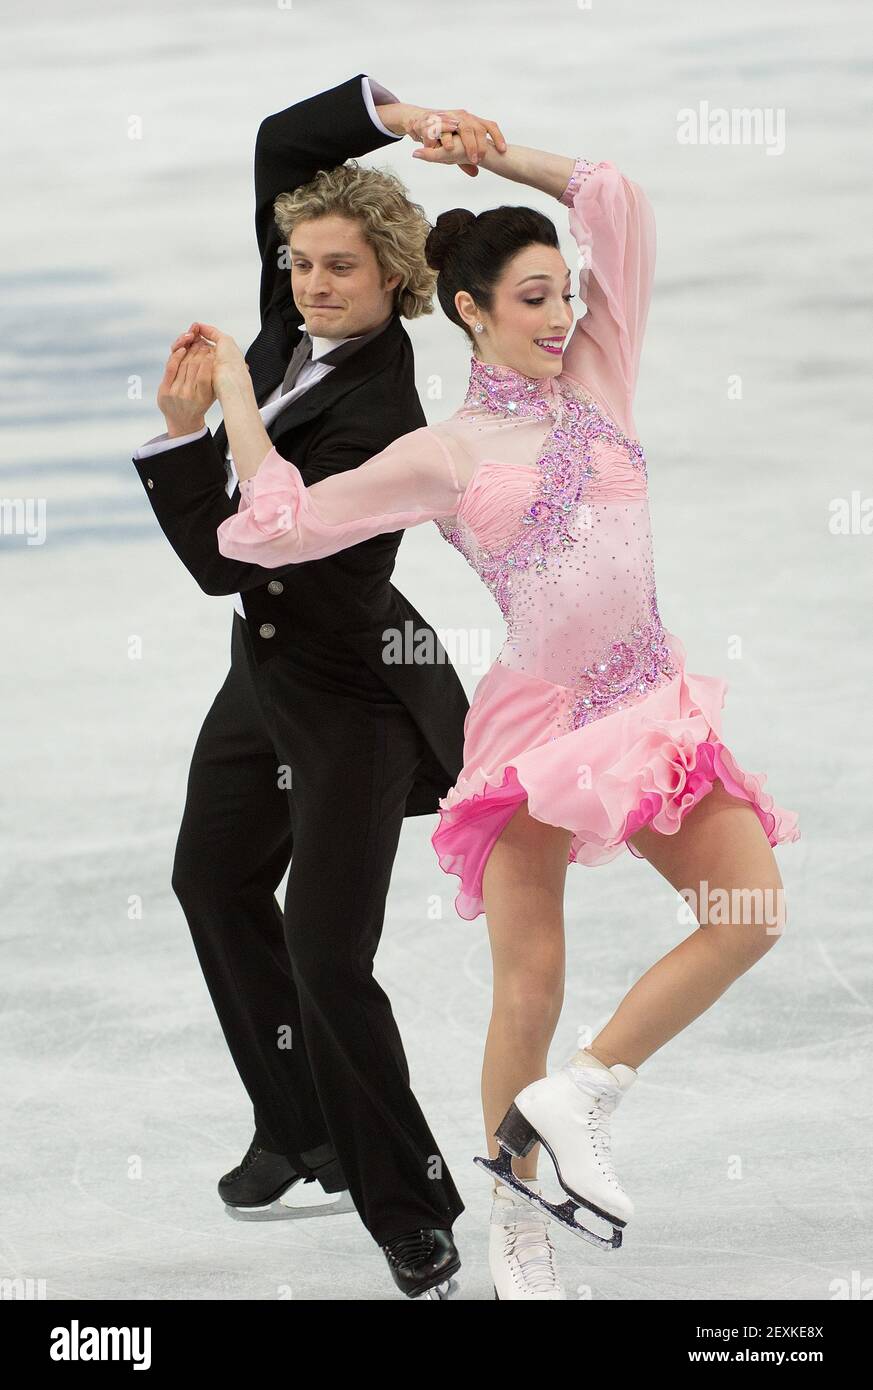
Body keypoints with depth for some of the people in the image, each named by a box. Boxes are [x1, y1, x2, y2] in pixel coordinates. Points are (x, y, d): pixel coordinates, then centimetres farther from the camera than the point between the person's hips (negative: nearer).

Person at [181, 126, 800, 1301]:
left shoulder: (596, 381, 10)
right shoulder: (443, 455, 1)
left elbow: (615, 201, 9)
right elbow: (279, 522, 0)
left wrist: (489, 152, 10)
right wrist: (232, 388, 4)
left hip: (653, 707, 4)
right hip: (538, 714, -4)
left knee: (754, 912, -14)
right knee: (531, 979, -3)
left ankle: (577, 1095, -3)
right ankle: (518, 1227, 11)